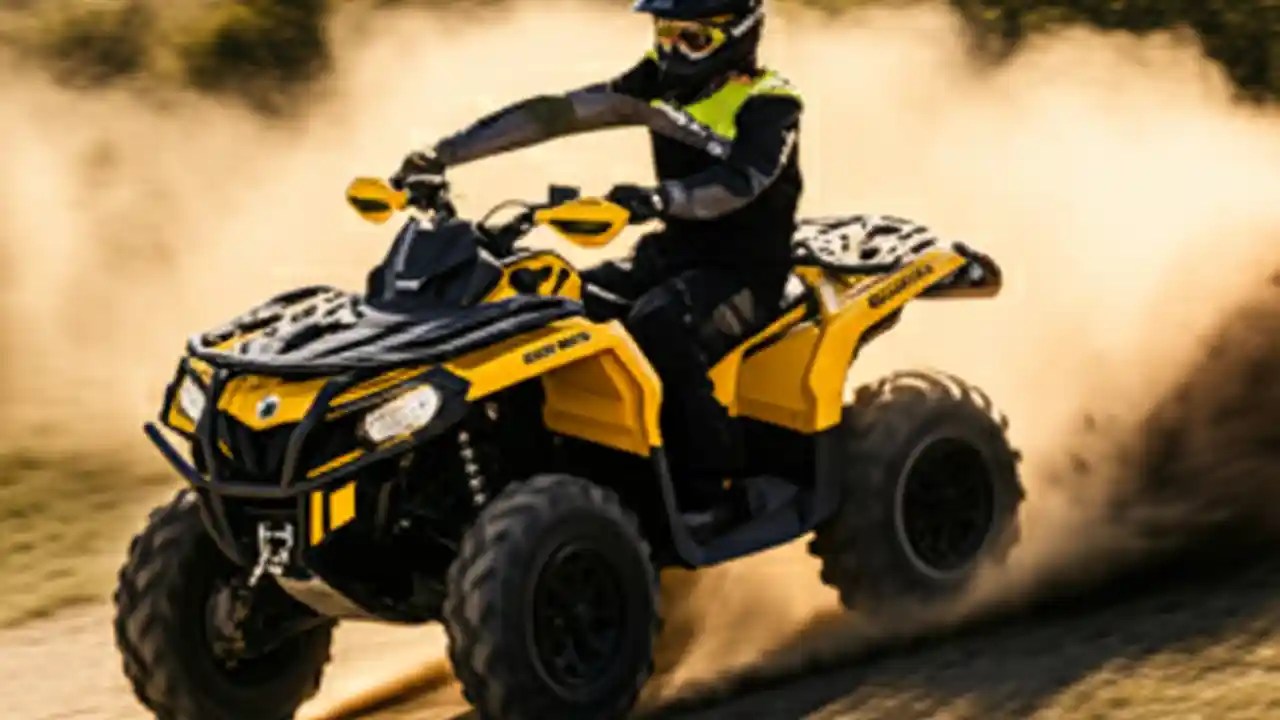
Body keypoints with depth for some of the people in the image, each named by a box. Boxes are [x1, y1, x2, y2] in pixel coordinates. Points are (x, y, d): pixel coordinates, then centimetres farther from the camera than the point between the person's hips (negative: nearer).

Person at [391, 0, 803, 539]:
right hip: (673, 253, 7)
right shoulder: (660, 83, 6)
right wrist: (442, 155, -7)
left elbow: (739, 181, -33)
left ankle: (711, 494, -28)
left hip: (742, 272, -7)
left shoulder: (769, 105, -13)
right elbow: (553, 115, -1)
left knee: (656, 322, -36)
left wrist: (657, 199, -52)